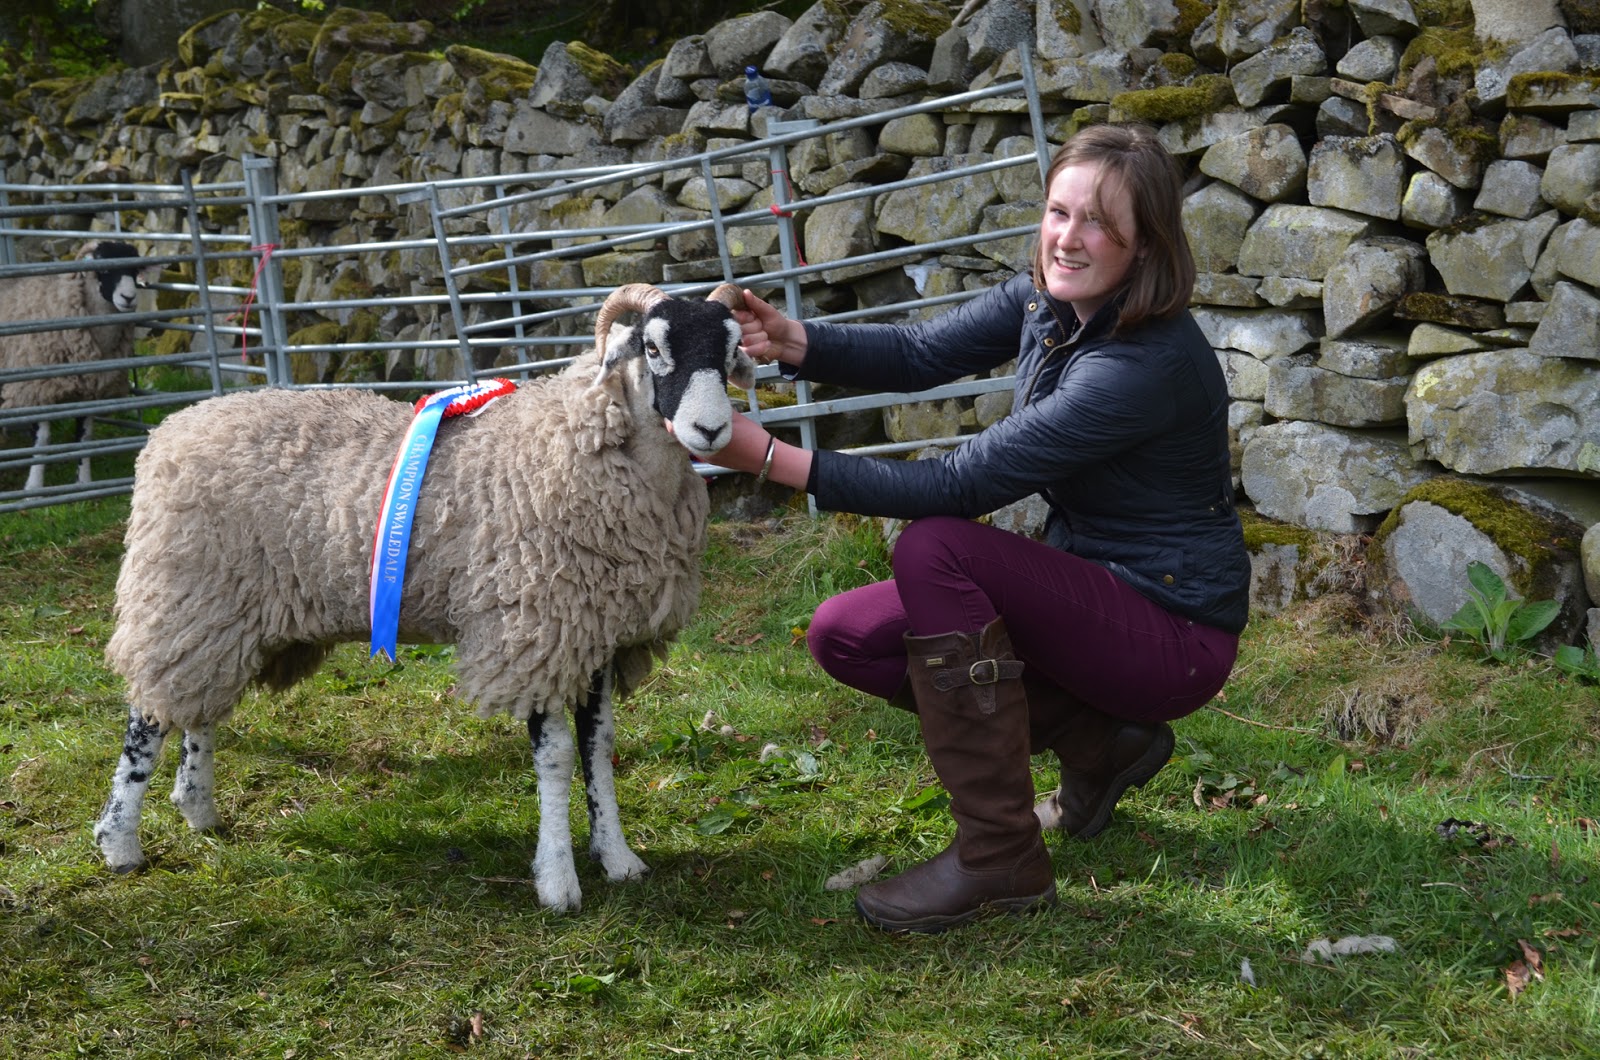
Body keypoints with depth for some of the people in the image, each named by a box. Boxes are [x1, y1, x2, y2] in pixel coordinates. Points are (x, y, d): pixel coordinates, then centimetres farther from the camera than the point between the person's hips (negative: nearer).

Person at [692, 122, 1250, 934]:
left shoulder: (1148, 365, -28)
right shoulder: (1045, 298, -2)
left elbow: (961, 486, -29)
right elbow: (919, 354, -3)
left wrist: (776, 460, -30)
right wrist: (794, 342, -23)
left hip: (1174, 633, -9)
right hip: (1089, 592, 9)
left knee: (935, 548, -29)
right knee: (846, 636, -3)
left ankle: (999, 859, -19)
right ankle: (1099, 743, 10)